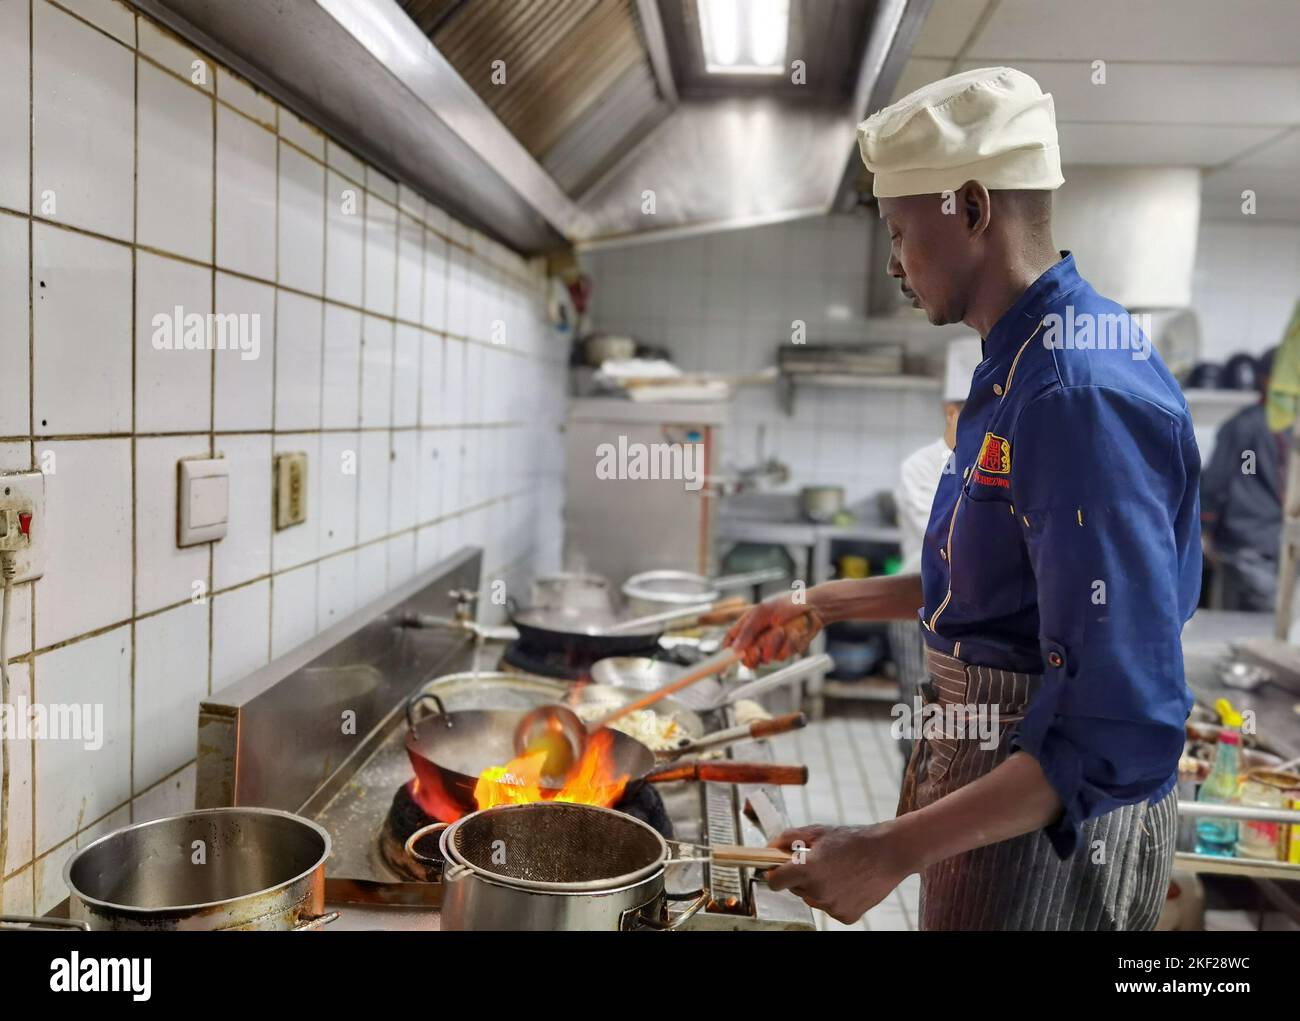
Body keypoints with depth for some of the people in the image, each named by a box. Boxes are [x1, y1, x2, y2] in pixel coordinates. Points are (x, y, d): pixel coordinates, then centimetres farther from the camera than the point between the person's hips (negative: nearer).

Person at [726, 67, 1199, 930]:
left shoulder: (1080, 397, -28)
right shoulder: (1026, 364, 3)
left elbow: (1125, 729, -29)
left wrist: (892, 852, -29)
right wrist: (825, 604, 13)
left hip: (1054, 815, -9)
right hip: (1000, 776, 9)